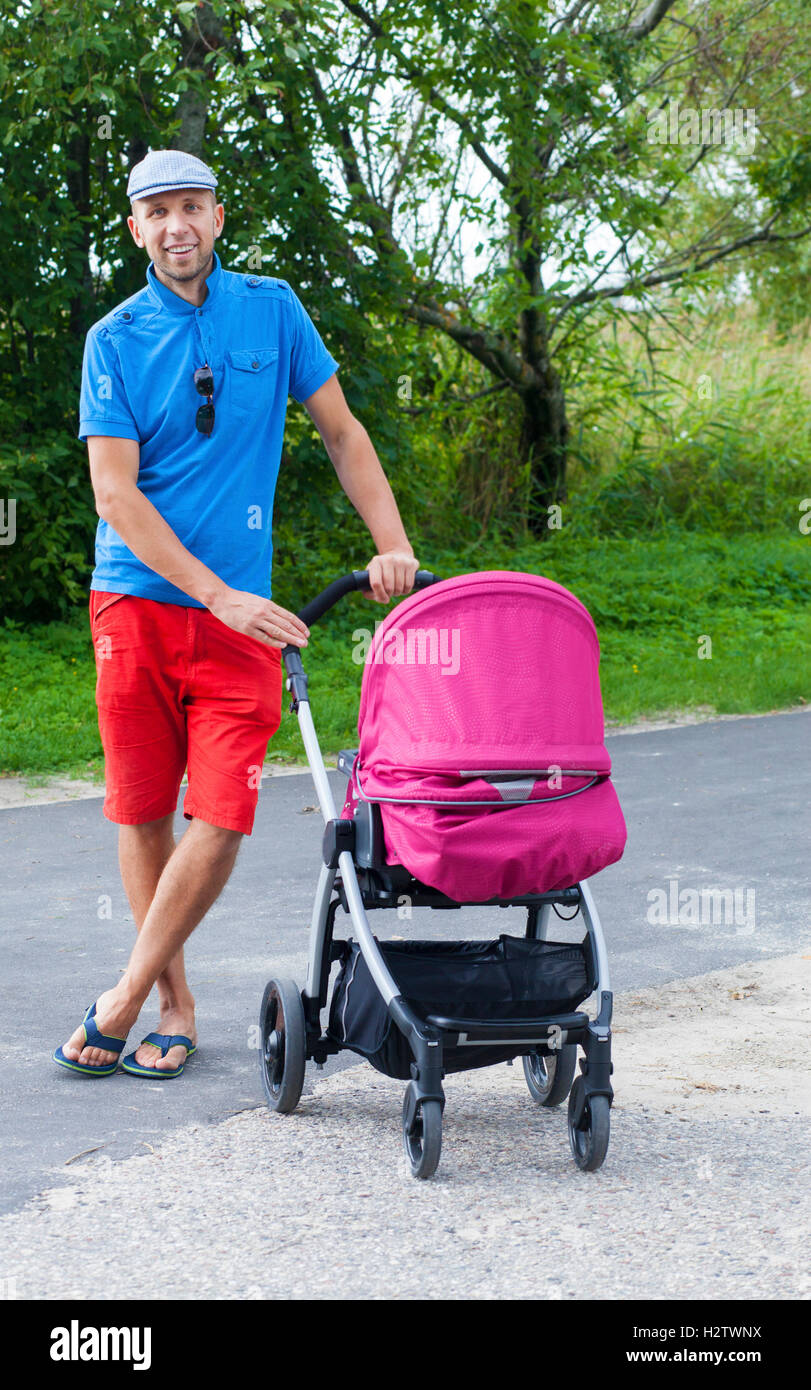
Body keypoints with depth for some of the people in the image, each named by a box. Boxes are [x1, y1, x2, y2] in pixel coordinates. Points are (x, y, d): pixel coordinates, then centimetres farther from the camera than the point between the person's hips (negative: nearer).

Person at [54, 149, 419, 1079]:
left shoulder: (272, 311, 6)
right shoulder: (115, 340, 0)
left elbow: (341, 432, 13)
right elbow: (115, 492, -8)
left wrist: (391, 545, 0)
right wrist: (220, 594, -16)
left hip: (243, 616, 1)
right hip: (136, 603, -1)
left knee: (220, 820, -8)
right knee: (142, 815, 3)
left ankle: (125, 998, 4)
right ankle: (174, 1004, 18)